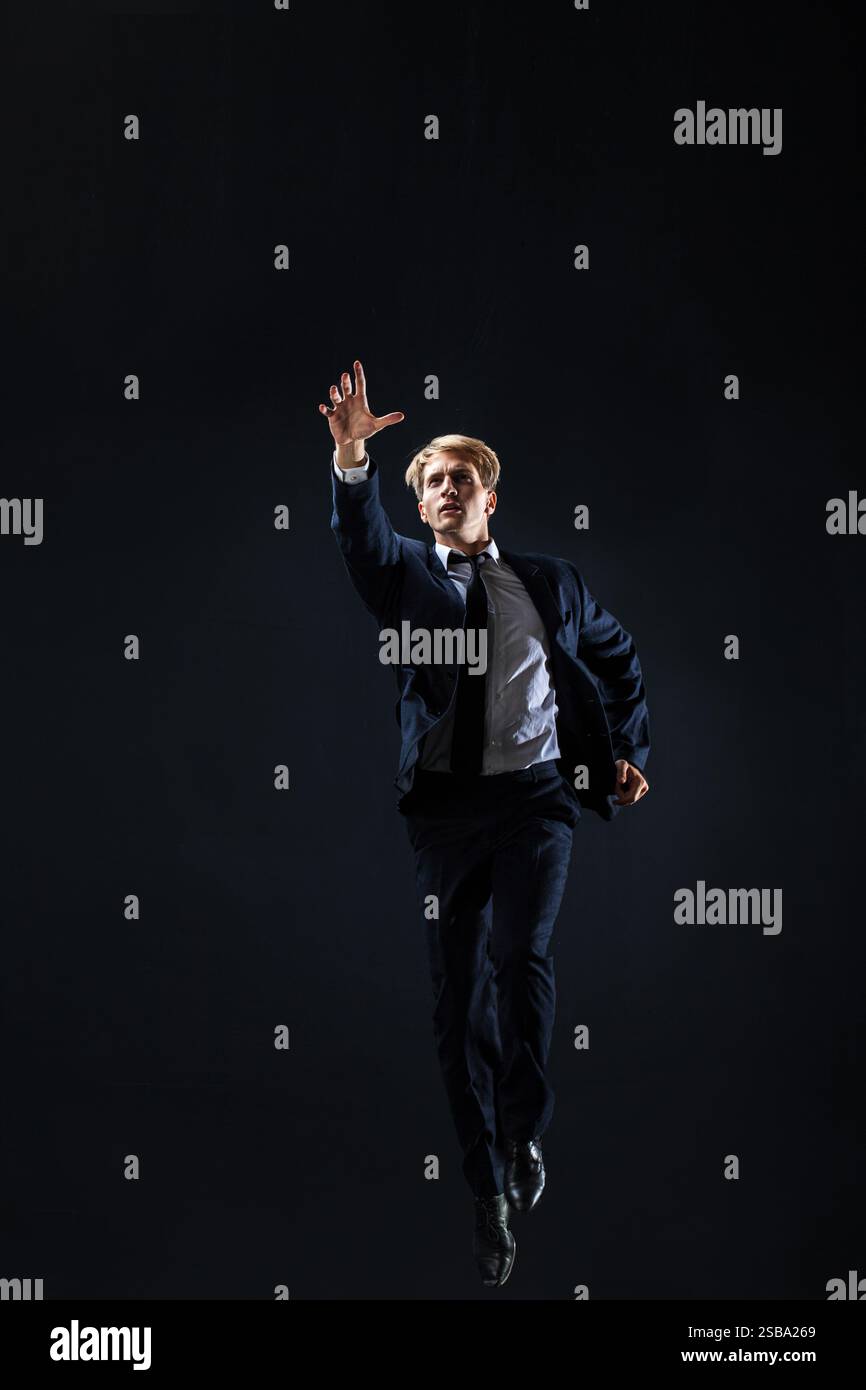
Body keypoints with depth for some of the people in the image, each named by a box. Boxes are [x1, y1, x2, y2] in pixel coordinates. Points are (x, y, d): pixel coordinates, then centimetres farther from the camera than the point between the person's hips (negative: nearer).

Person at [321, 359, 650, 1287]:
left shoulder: (549, 583, 12)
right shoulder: (404, 573, 8)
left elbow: (616, 657, 26)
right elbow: (359, 532, -14)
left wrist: (625, 752, 15)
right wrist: (351, 456, -33)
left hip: (534, 795, 0)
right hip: (443, 804, 0)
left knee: (520, 954, -22)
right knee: (458, 1001, 1)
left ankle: (524, 1133, 0)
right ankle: (491, 1192, 12)